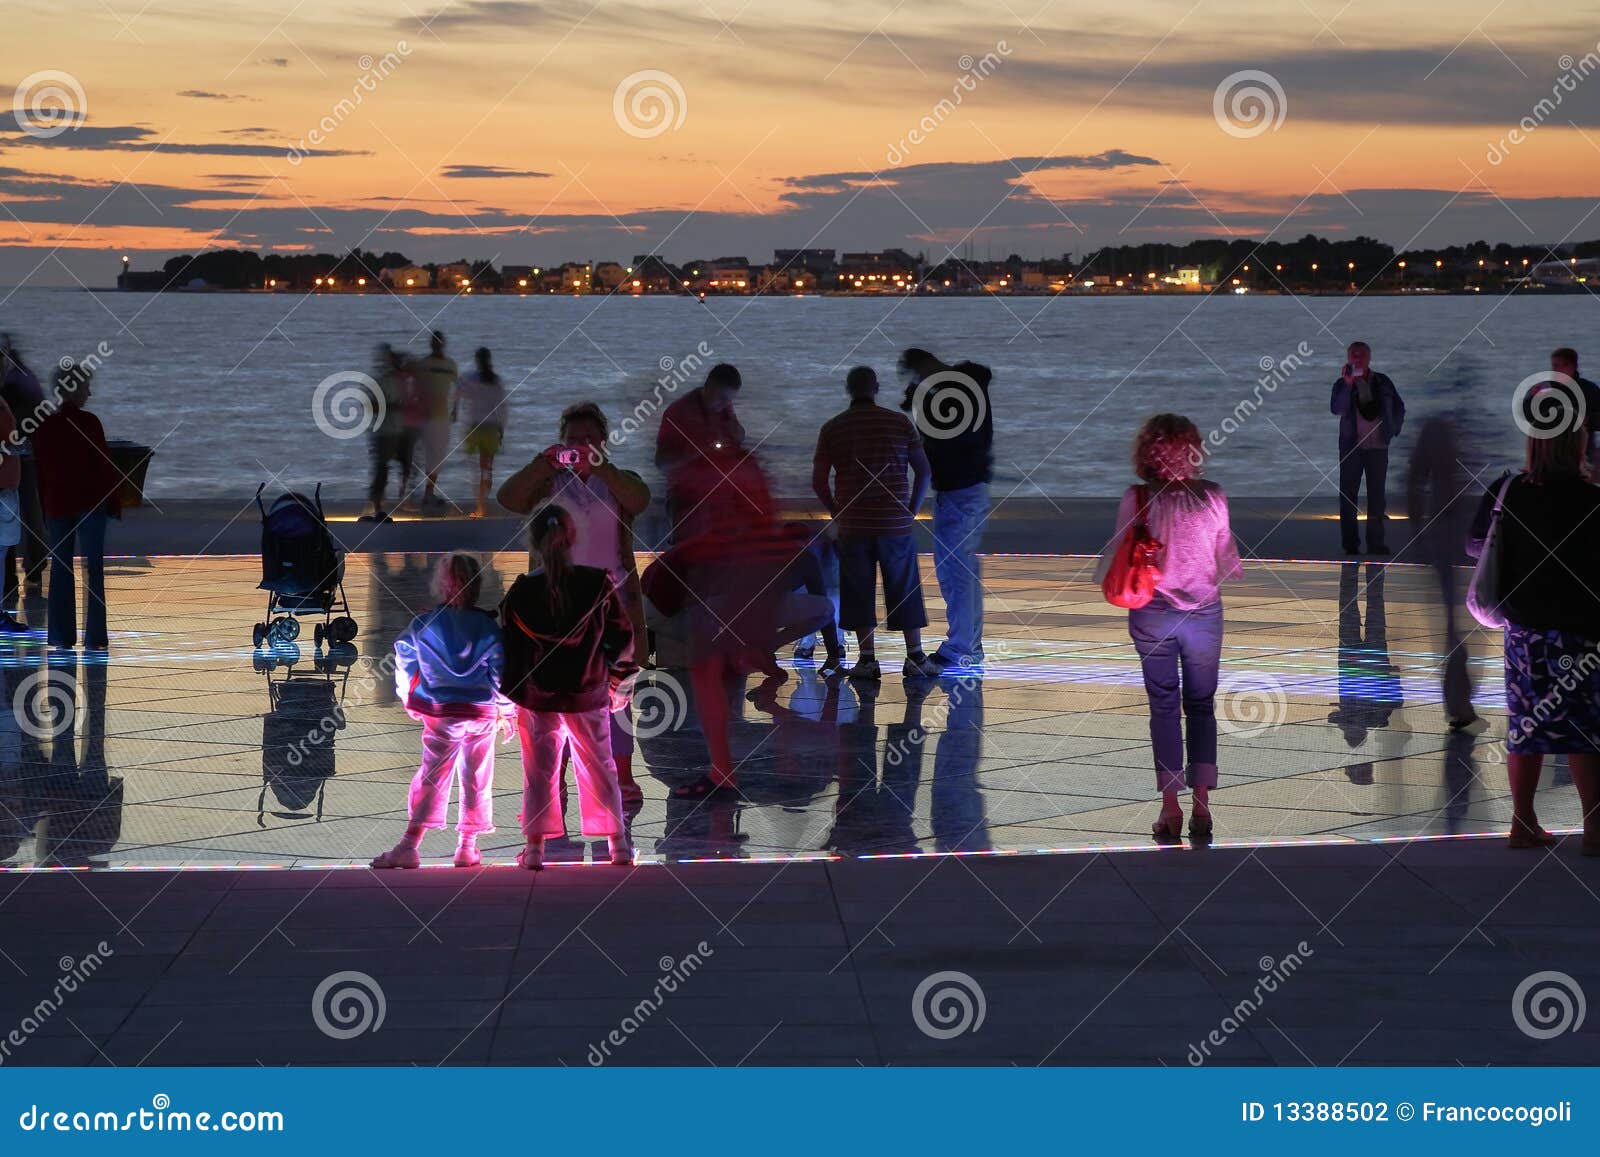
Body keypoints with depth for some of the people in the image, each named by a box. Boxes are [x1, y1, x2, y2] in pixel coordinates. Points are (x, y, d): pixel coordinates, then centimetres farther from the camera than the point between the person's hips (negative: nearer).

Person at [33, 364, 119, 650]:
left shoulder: (44, 427, 4)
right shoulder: (88, 422, -9)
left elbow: (41, 473, 8)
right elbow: (105, 464, -8)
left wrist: (45, 512, 15)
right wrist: (114, 502, 1)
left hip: (57, 505, 4)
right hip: (91, 503, -4)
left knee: (60, 568, 9)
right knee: (93, 568, -1)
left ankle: (61, 635, 8)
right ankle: (94, 636, -4)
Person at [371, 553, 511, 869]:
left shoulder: (422, 625, -4)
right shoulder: (488, 626, -5)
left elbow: (404, 662, 6)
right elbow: (501, 669, -1)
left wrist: (409, 699, 24)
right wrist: (505, 711, 11)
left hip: (440, 713, 0)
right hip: (483, 713, 0)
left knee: (432, 776, -1)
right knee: (476, 778, 11)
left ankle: (409, 845, -12)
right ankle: (467, 848, 14)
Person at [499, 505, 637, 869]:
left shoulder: (521, 592, -10)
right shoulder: (598, 584, -10)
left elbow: (507, 646, -3)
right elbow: (623, 636, -1)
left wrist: (510, 696, 8)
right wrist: (621, 683, 13)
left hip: (536, 697, 0)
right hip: (588, 695, 0)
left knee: (538, 771, 10)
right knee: (599, 769, 13)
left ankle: (535, 848, 7)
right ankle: (619, 845, 16)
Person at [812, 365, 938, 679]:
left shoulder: (832, 429, 1)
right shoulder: (900, 423, 1)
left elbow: (818, 481, 1)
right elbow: (923, 471, 0)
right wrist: (911, 511, 9)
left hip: (853, 525, 0)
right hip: (896, 524, 0)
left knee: (858, 592, 7)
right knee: (906, 590, 8)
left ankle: (867, 659, 3)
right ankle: (916, 658, 7)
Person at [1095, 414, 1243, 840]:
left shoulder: (1136, 499, -12)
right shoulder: (1212, 497, -8)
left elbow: (1117, 554, -3)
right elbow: (1227, 555, 3)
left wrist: (1099, 586, 14)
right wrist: (1238, 582, 20)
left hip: (1151, 613, -1)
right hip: (1204, 611, 1)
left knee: (1164, 706, 8)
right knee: (1202, 705, 12)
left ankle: (1171, 809, 4)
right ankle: (1201, 806, 7)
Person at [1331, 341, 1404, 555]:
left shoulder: (1382, 381, 7)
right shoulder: (1342, 384, 1)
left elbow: (1399, 407, 17)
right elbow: (1336, 409, -15)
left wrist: (1393, 431, 8)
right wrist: (1348, 384, -22)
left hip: (1378, 447, 2)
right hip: (1351, 447, -1)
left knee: (1377, 496, 3)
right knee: (1348, 495, -2)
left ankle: (1376, 543, 7)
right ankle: (1350, 545, 0)